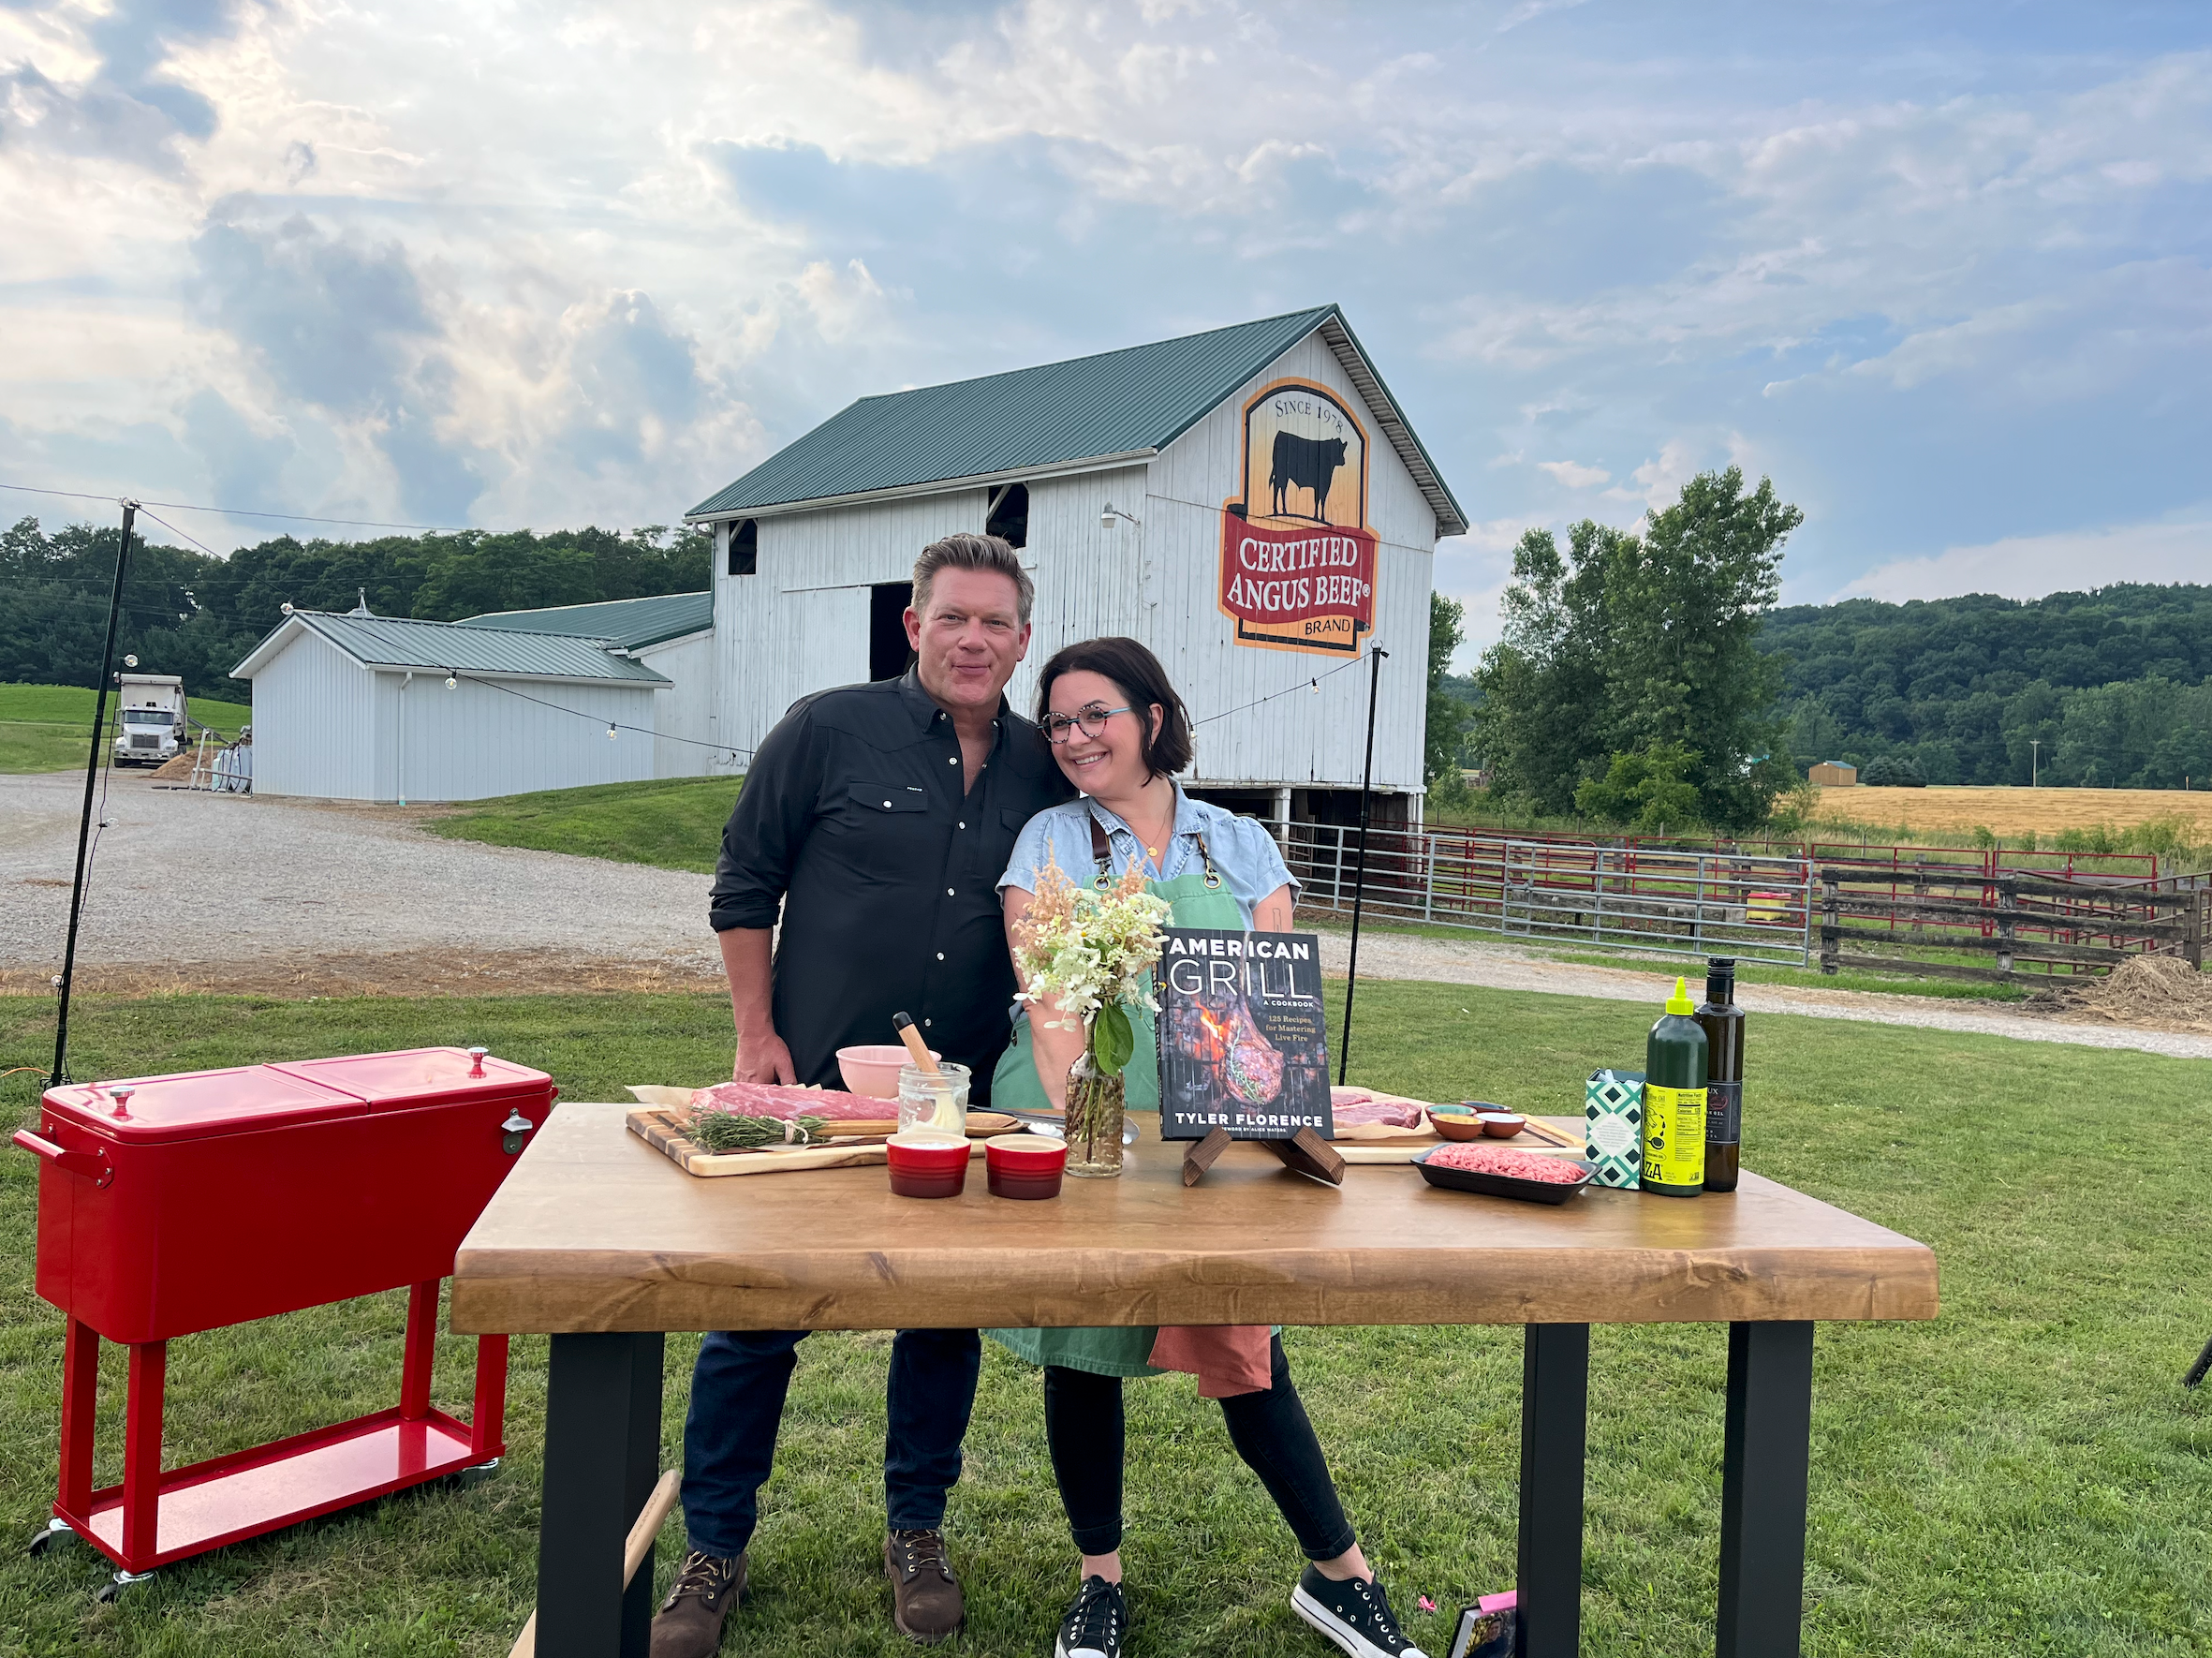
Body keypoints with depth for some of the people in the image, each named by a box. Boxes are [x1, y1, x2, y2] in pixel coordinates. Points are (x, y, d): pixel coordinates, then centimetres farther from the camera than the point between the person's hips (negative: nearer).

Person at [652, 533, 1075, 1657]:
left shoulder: (1045, 771, 3)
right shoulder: (829, 730, -5)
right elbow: (744, 886, -1)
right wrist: (756, 1036, -5)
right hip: (815, 1085, -2)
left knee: (945, 1319, 13)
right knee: (757, 1318, 6)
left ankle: (917, 1532, 34)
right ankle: (714, 1553, 25)